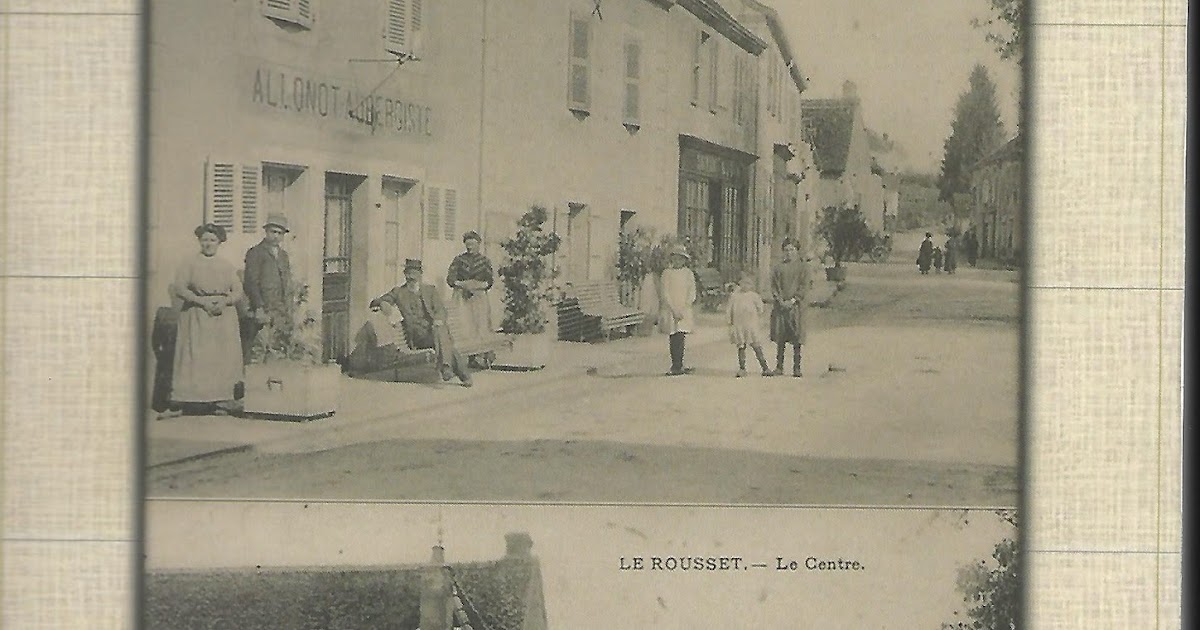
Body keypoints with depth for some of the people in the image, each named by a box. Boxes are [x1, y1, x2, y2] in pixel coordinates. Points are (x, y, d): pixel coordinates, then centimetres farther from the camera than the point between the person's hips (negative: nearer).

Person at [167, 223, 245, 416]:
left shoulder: (227, 267, 14)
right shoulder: (190, 264, 5)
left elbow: (238, 291, 8)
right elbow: (178, 288, -5)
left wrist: (224, 302, -12)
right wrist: (202, 301, -16)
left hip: (223, 316, 3)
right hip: (196, 317, -3)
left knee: (223, 358, -3)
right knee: (195, 358, -9)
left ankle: (221, 401, -2)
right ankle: (190, 398, -5)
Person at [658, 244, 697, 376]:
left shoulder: (688, 273, 9)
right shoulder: (667, 273, 3)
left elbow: (692, 294, 5)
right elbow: (664, 294, -4)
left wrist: (683, 309, -9)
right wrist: (674, 310, -13)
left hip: (684, 311, 1)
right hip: (669, 310, -1)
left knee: (679, 338, -8)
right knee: (674, 338, -3)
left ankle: (677, 366, -6)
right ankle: (678, 366, 3)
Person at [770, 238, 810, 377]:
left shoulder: (802, 266, 4)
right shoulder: (779, 267, 12)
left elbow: (804, 286, -3)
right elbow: (774, 285, 8)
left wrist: (793, 300, -13)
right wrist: (780, 300, -7)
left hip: (796, 305, -2)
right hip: (781, 305, 2)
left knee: (796, 339, -4)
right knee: (780, 337, 2)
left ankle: (796, 368, -1)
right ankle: (779, 367, 7)